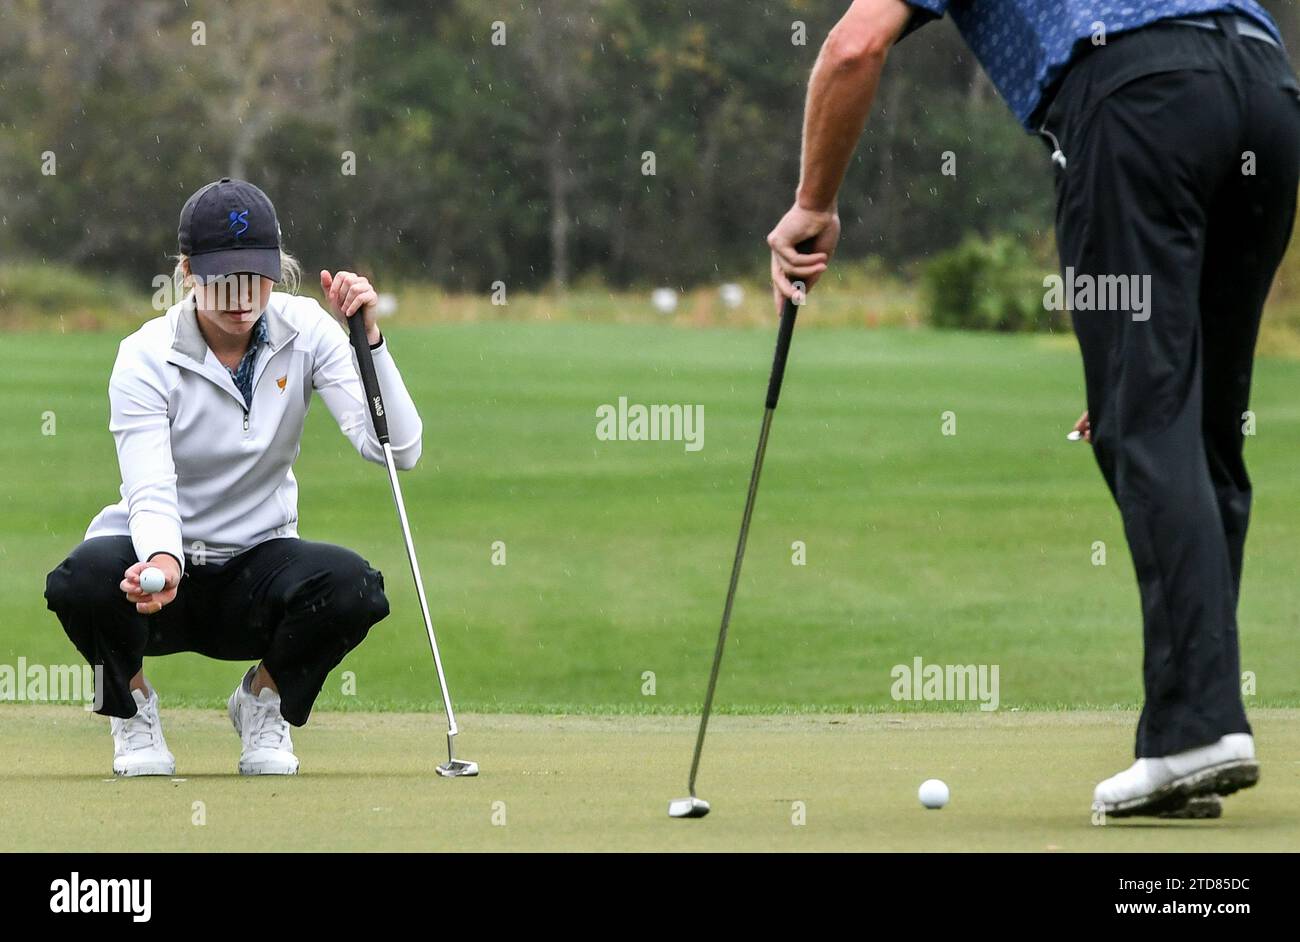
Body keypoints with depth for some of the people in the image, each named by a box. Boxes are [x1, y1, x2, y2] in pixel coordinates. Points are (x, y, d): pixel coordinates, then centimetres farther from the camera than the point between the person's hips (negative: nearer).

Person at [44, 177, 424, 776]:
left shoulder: (304, 331, -8)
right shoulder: (147, 357, -15)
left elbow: (399, 450, -16)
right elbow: (151, 494, -26)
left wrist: (368, 339, -28)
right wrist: (162, 562, -48)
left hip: (256, 565, 2)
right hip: (160, 561, -2)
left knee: (352, 586, -32)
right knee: (87, 575, -37)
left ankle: (264, 702, 2)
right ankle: (132, 707, -2)